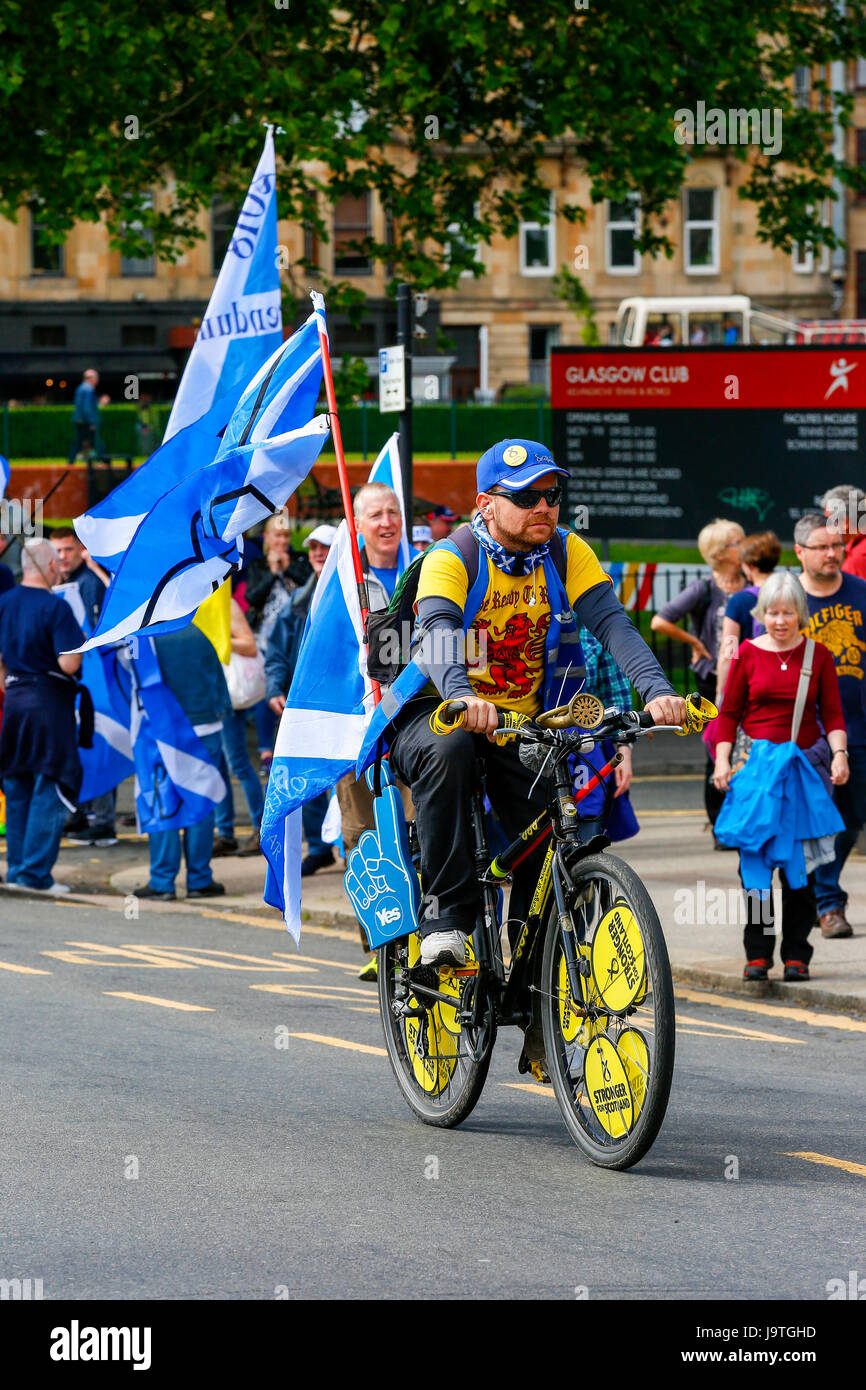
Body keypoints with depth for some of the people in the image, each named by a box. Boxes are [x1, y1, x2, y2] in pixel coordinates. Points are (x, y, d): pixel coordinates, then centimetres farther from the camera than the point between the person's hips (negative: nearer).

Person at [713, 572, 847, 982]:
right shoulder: (749, 654, 3)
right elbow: (729, 712, 7)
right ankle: (757, 953, 3)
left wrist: (839, 753, -7)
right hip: (756, 764, -1)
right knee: (755, 858, -4)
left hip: (804, 764, 1)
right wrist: (722, 760, -2)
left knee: (799, 862, 0)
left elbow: (832, 713, 7)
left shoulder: (817, 655, 6)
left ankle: (796, 954, 6)